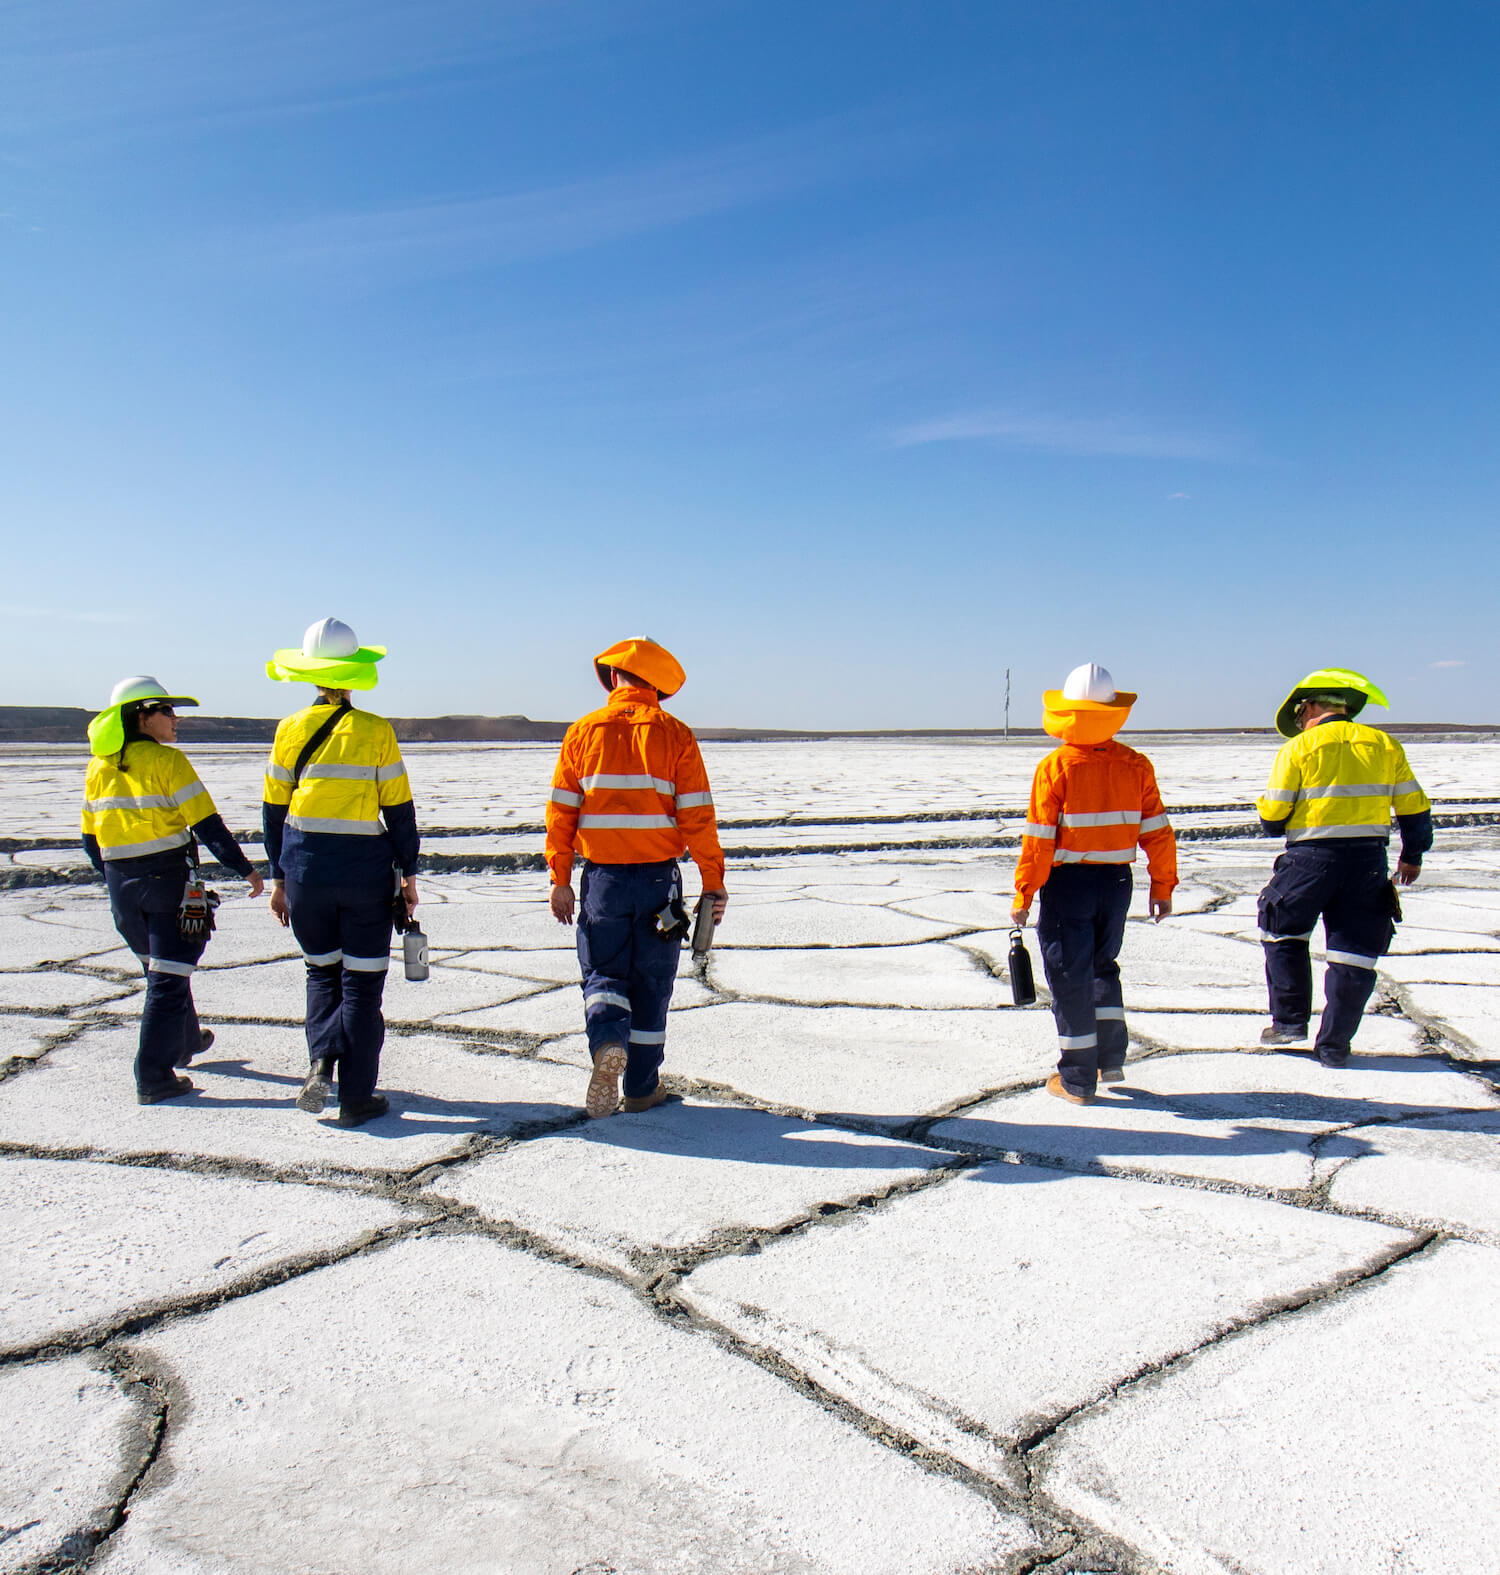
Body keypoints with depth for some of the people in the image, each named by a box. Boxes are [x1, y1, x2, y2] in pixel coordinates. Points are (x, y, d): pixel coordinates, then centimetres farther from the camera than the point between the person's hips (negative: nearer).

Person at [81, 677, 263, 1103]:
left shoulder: (98, 768, 7)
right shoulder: (167, 761, -13)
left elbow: (90, 838, 12)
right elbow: (208, 825, -14)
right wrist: (245, 869, -6)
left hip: (121, 883, 7)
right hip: (168, 878, -7)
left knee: (160, 966, 24)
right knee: (168, 977, 0)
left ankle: (185, 1041, 43)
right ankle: (153, 1077, 0)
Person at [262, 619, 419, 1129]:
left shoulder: (290, 730, 0)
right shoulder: (375, 731, -7)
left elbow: (274, 810, 5)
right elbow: (399, 810, -4)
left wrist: (278, 879, 13)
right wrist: (409, 873, 6)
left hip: (305, 869, 2)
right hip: (365, 871, -2)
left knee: (322, 972, 21)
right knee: (361, 983, 7)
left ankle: (321, 1062, 2)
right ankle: (356, 1097, 9)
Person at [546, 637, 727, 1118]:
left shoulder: (583, 731, 0)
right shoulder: (675, 735, -3)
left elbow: (561, 812, 0)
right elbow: (697, 815, -6)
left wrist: (560, 880, 8)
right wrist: (713, 881, 0)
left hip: (603, 876, 0)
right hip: (658, 877, 0)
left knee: (603, 972, 13)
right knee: (651, 982, 12)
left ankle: (608, 1042, -15)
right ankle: (642, 1087, 20)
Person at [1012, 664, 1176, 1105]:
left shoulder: (1054, 767, -13)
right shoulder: (1135, 765, 0)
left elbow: (1039, 839, -13)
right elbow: (1157, 831, 3)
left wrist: (1023, 894, -6)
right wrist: (1163, 886, 12)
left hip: (1068, 883, -4)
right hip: (1117, 882, 5)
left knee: (1070, 976, 6)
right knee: (1103, 967, 25)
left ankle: (1077, 1080, 12)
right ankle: (1111, 1058, 26)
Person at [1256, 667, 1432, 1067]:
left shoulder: (1297, 748, -4)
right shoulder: (1385, 745, 7)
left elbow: (1272, 817, -6)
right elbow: (1415, 808, 11)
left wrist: (1267, 811, 17)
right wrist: (1412, 855, 24)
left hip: (1311, 857, -3)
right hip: (1369, 859, 3)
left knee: (1283, 934, 18)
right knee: (1354, 954, 8)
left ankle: (1290, 1021, 16)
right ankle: (1334, 1045, 10)